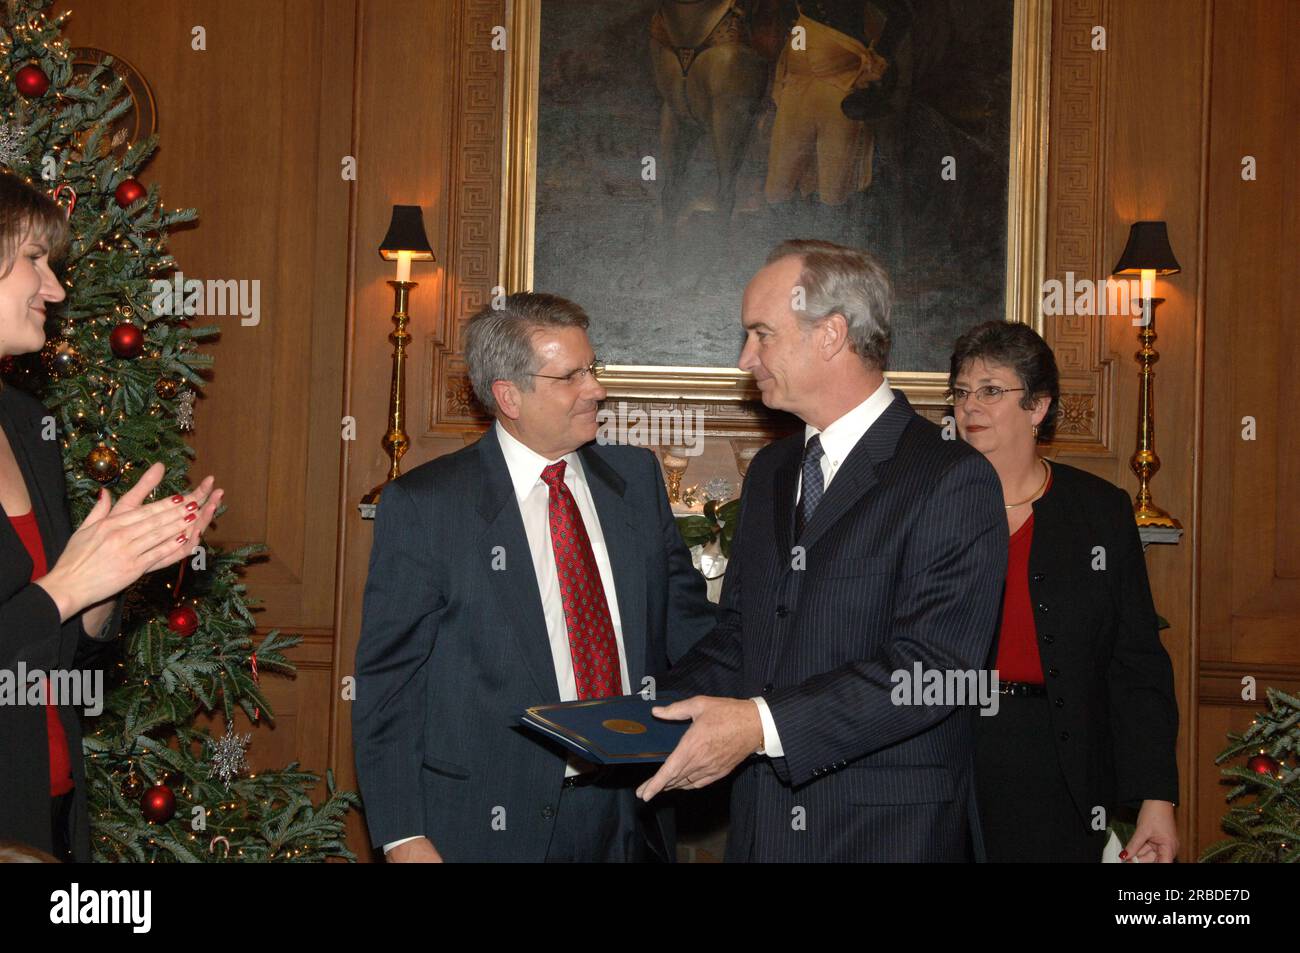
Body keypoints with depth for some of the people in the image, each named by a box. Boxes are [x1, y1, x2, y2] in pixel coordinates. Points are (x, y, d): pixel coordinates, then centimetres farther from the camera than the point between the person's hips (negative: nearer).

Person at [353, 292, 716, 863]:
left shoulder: (637, 478, 7)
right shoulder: (422, 505, -7)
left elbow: (686, 616, 13)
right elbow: (388, 681, -7)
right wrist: (403, 837, -12)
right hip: (495, 825, -4)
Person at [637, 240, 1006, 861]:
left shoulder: (952, 479, -13)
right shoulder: (770, 471, 12)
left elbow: (932, 665, -22)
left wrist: (764, 723, -27)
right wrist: (647, 717, -3)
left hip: (889, 832, -6)